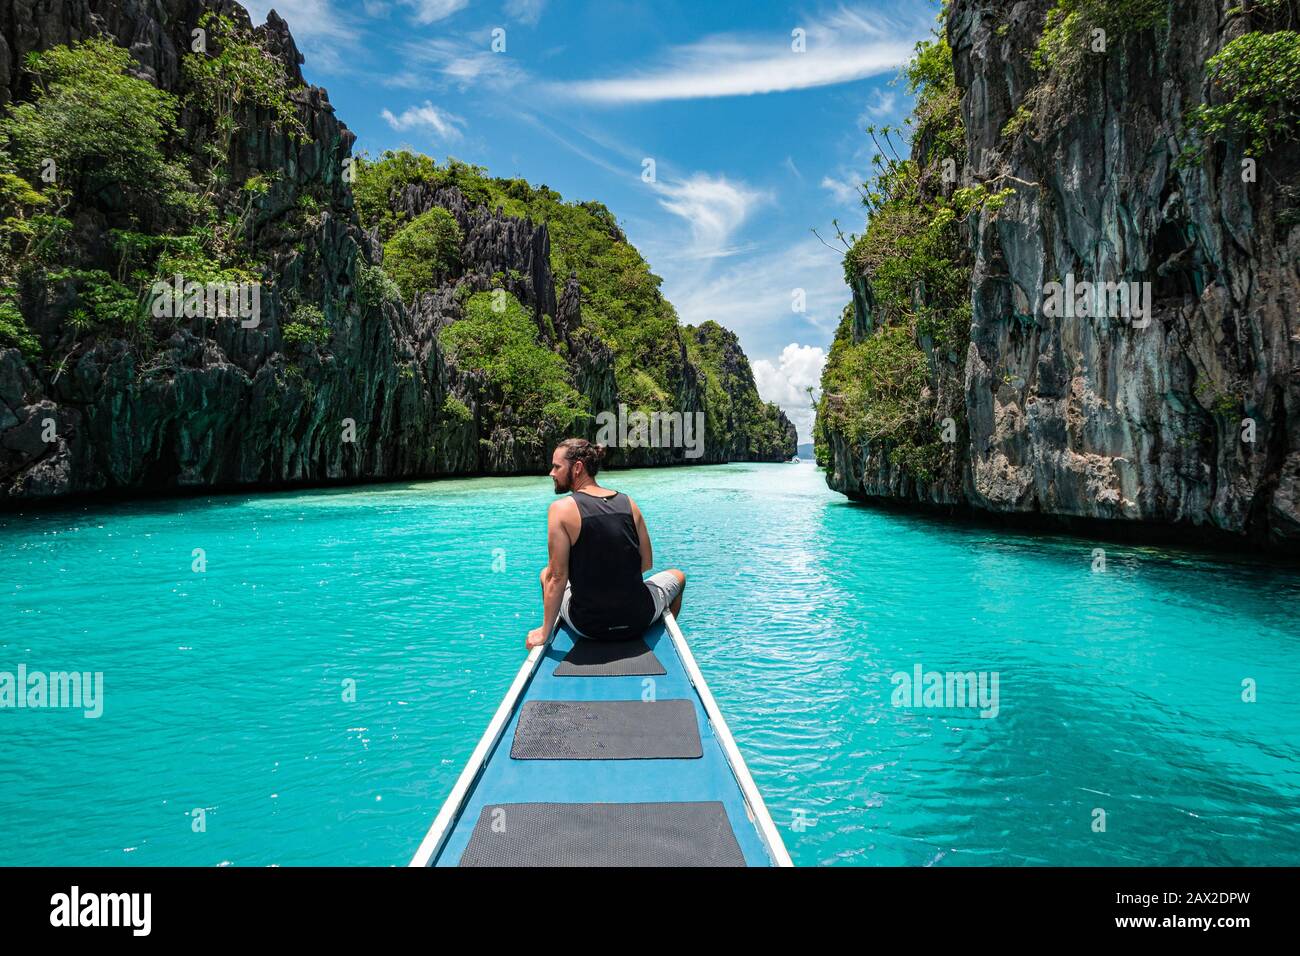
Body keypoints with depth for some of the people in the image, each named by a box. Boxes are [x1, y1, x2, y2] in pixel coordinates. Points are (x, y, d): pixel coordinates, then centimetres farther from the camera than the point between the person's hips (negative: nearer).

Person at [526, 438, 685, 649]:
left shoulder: (561, 509, -12)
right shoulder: (628, 503, -1)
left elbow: (557, 577, -13)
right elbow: (647, 563, 6)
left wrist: (544, 632, -4)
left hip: (587, 626, -2)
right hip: (638, 620, 2)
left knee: (546, 575, 30)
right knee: (678, 576, 35)